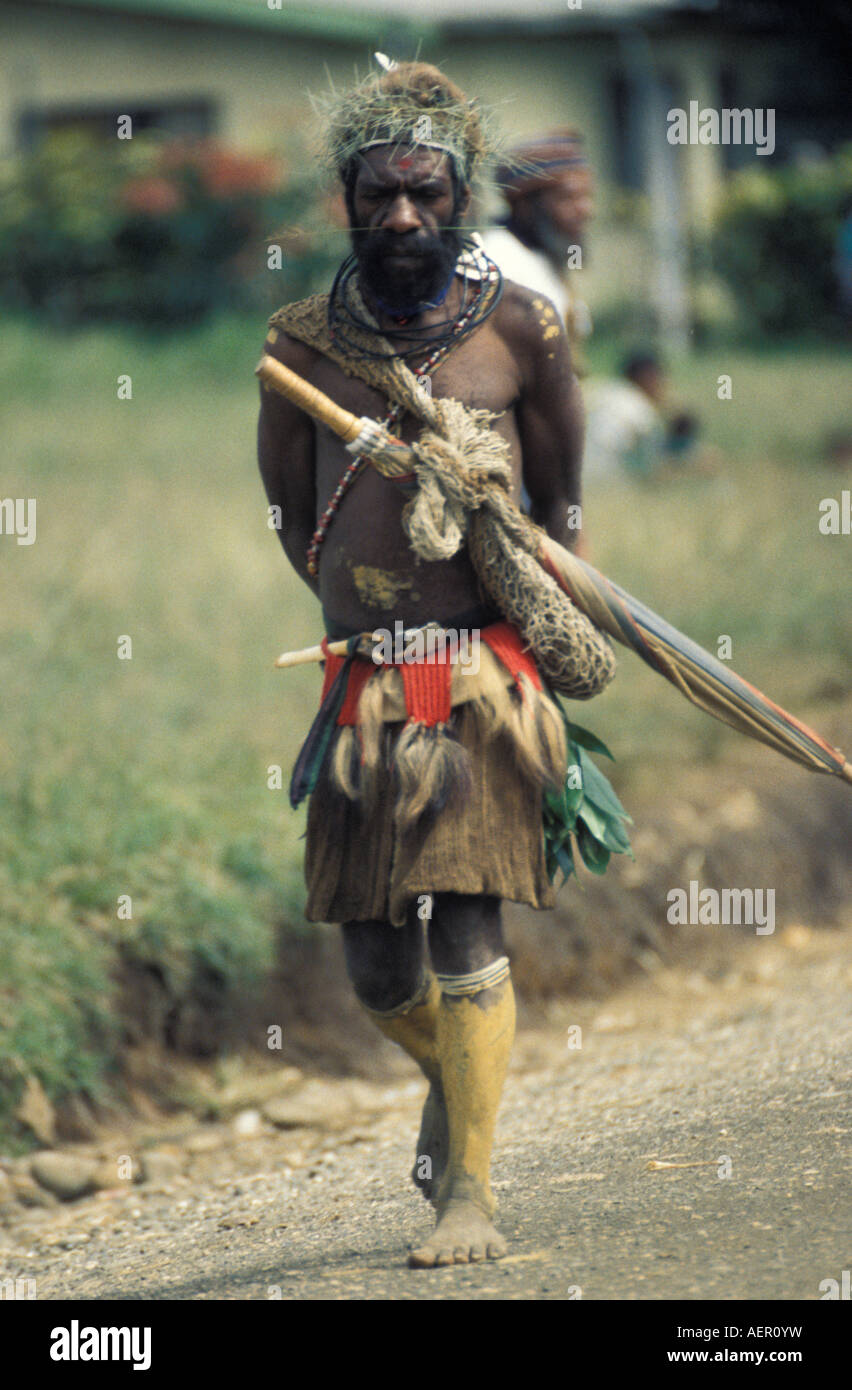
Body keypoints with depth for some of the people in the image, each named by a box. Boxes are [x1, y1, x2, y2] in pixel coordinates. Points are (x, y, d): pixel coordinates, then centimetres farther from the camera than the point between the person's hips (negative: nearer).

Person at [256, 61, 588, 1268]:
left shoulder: (518, 330, 1)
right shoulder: (303, 342, 4)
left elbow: (561, 502, 12)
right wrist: (369, 613, 12)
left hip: (489, 669, -2)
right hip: (367, 684, 2)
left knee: (465, 921, -12)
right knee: (377, 963, 6)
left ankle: (470, 1191, -9)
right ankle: (452, 1074, 39)